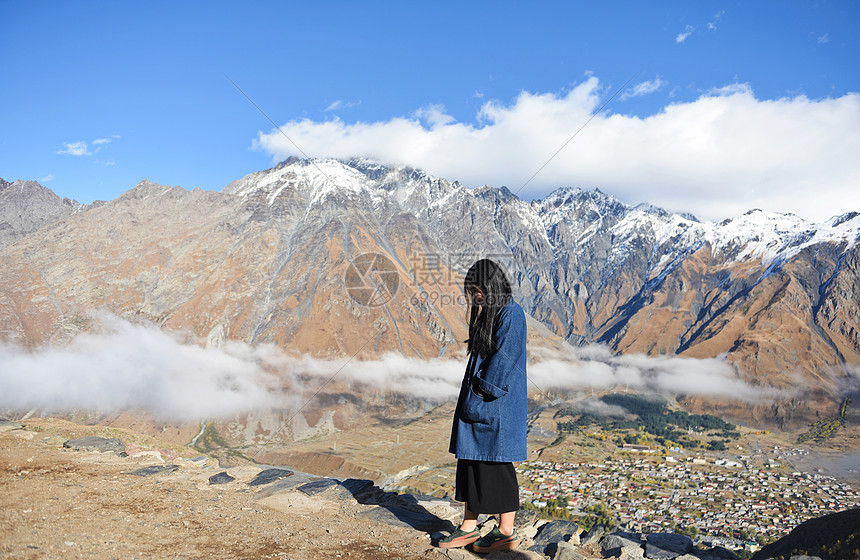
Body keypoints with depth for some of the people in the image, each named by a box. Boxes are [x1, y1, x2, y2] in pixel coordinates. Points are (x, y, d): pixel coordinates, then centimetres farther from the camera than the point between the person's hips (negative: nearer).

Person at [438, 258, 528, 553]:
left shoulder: (510, 313, -15)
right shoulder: (488, 312, 13)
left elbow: (503, 359, -20)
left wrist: (482, 394, -17)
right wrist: (470, 398, 14)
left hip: (497, 406, -9)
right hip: (476, 404, 9)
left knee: (495, 465, 1)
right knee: (470, 460, 12)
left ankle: (506, 531, 16)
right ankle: (469, 527, 23)